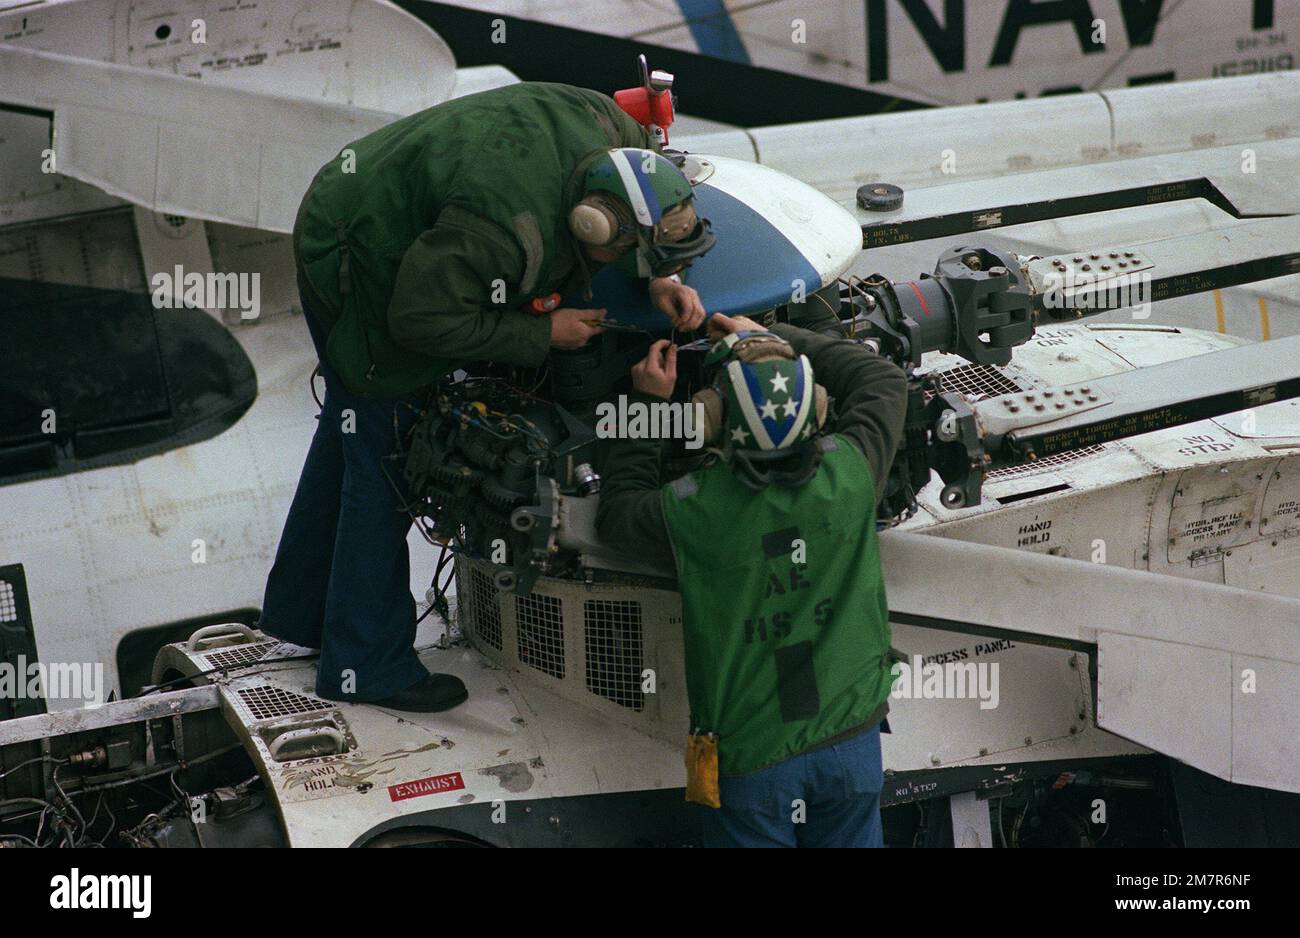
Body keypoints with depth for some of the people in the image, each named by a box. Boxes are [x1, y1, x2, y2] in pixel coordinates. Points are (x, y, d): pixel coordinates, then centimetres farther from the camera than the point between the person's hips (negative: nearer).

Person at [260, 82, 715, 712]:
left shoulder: (609, 130, -18)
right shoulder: (509, 228, -42)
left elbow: (651, 194, 5)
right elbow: (424, 318, -31)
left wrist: (660, 280, -10)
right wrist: (542, 336, -24)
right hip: (357, 264, -10)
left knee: (349, 432, 21)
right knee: (383, 456, -6)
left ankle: (297, 613, 39)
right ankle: (366, 666, 4)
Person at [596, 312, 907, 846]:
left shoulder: (691, 510, -20)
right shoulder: (848, 472, -15)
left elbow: (616, 512, 4)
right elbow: (882, 378, 7)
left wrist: (648, 403, 7)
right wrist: (779, 340, 13)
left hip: (750, 756, -2)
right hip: (851, 737, 2)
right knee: (850, 839, 19)